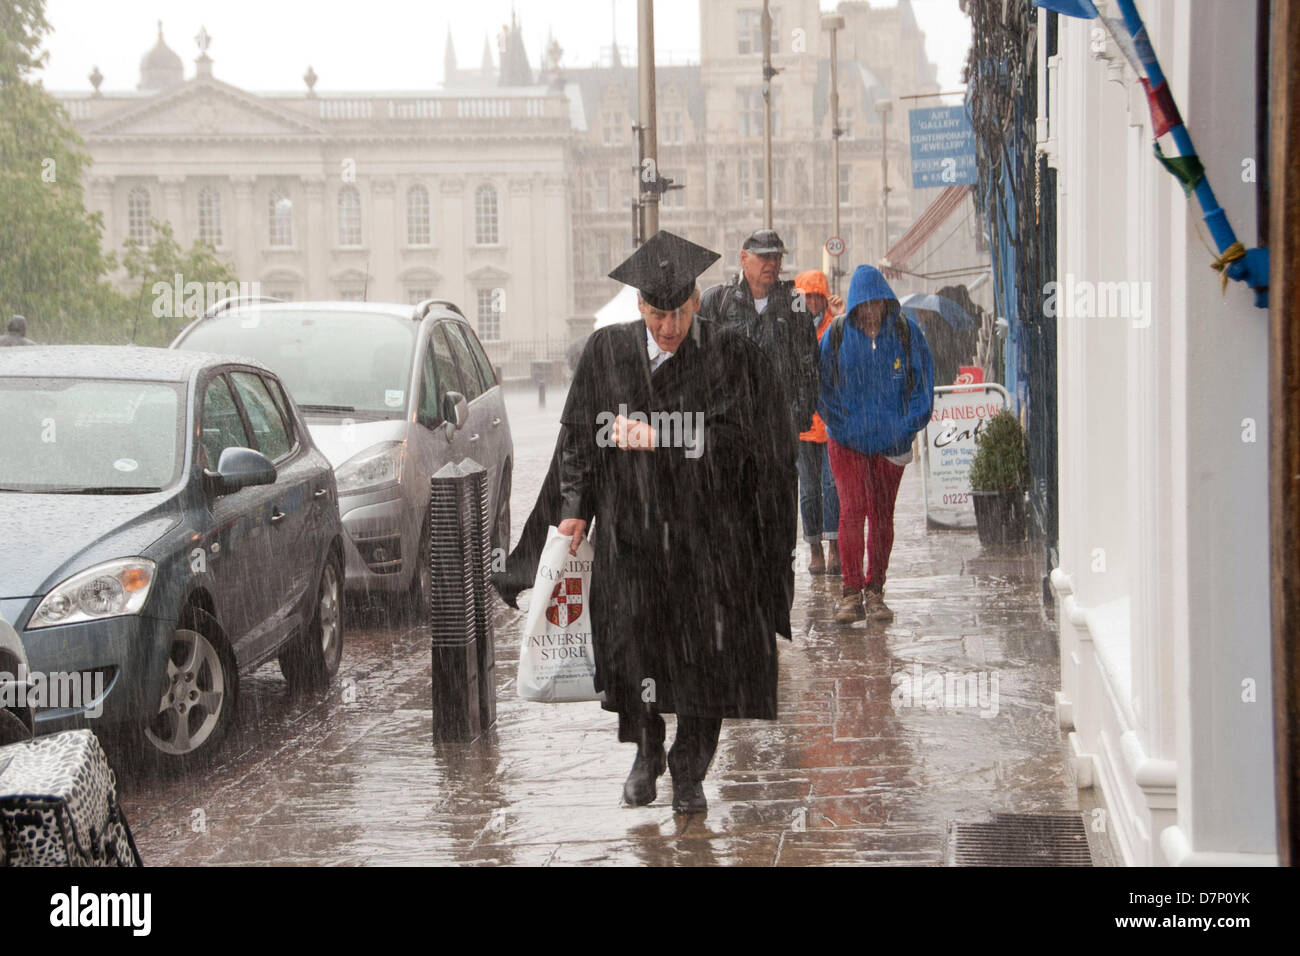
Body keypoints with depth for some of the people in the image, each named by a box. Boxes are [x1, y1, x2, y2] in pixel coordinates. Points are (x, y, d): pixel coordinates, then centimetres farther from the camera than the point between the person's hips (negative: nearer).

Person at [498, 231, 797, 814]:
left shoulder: (730, 357, -4)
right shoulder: (607, 352, 4)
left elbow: (738, 439, -11)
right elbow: (579, 437, 8)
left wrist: (657, 438, -13)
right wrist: (575, 507, 0)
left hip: (707, 532, -1)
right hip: (629, 530, 1)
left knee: (704, 654, 1)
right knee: (633, 645, -1)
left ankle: (689, 772, 18)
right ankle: (647, 754, 24)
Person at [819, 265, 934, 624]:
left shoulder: (905, 331, 1)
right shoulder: (837, 333, -1)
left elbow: (922, 379, 5)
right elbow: (821, 383, 5)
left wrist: (908, 426, -3)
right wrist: (839, 423, -5)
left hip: (890, 440, 1)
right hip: (848, 439, -1)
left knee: (882, 515, 4)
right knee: (852, 511, -11)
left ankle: (875, 591, 13)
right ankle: (852, 592, -6)